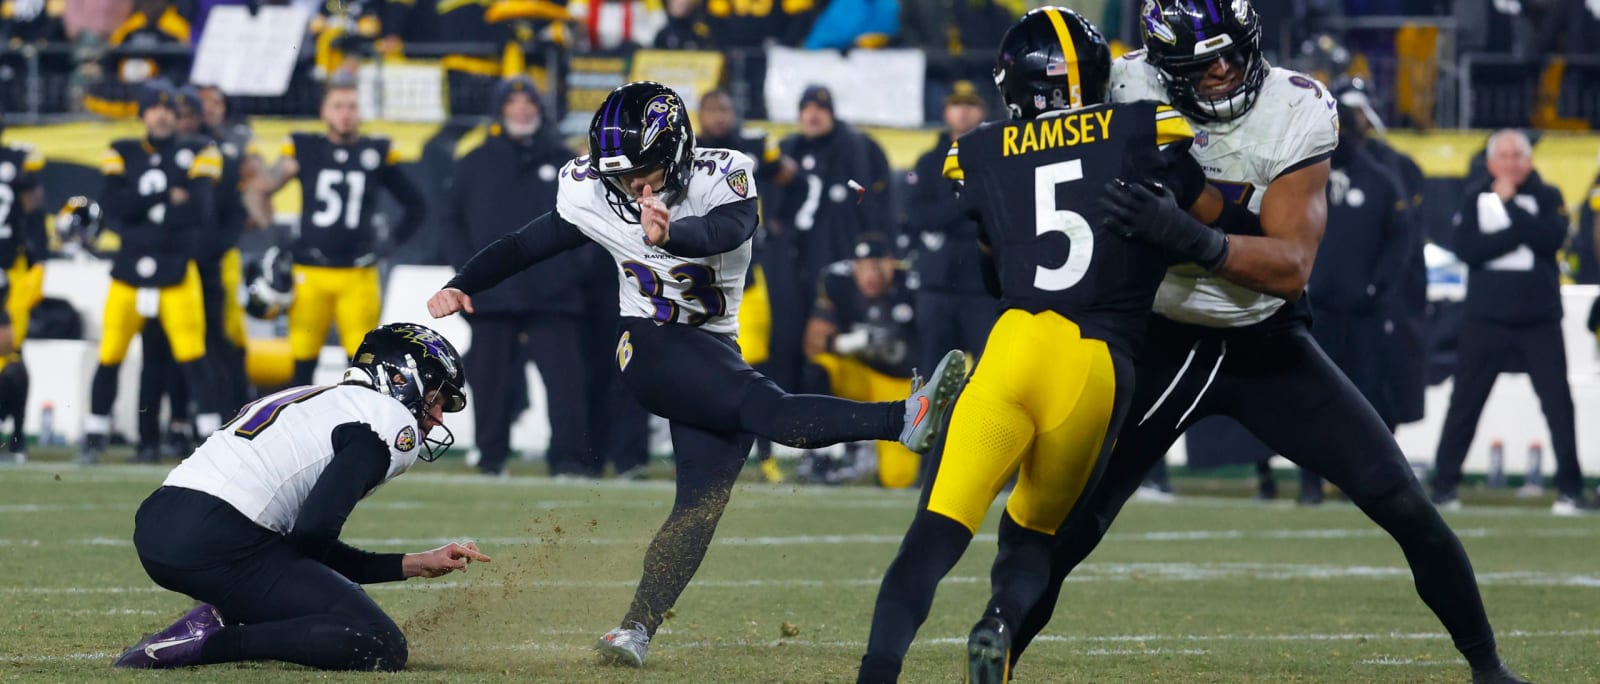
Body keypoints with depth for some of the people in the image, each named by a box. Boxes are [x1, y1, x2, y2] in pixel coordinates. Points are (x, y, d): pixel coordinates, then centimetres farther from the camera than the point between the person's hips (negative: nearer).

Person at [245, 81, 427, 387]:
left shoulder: (377, 153, 5)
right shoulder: (304, 149, 3)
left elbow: (416, 205, 17)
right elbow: (258, 191, 12)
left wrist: (392, 242, 8)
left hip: (358, 274, 0)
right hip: (309, 271, 0)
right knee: (302, 362, 2)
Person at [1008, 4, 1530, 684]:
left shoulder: (1297, 112, -17)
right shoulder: (1129, 88, -15)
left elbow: (1291, 266, -25)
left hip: (1269, 348, 0)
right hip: (1164, 346, 0)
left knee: (1405, 508, -5)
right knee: (1070, 522, -6)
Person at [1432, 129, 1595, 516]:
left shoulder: (1547, 197, 5)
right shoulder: (1475, 199, 7)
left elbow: (1552, 238, -13)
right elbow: (1466, 249, -8)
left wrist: (1511, 203, -12)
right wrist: (1520, 235, -14)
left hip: (1540, 320, 0)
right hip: (1486, 320, 0)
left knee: (1558, 403, -5)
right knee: (1465, 402, 2)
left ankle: (1570, 488, -1)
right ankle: (1444, 486, 8)